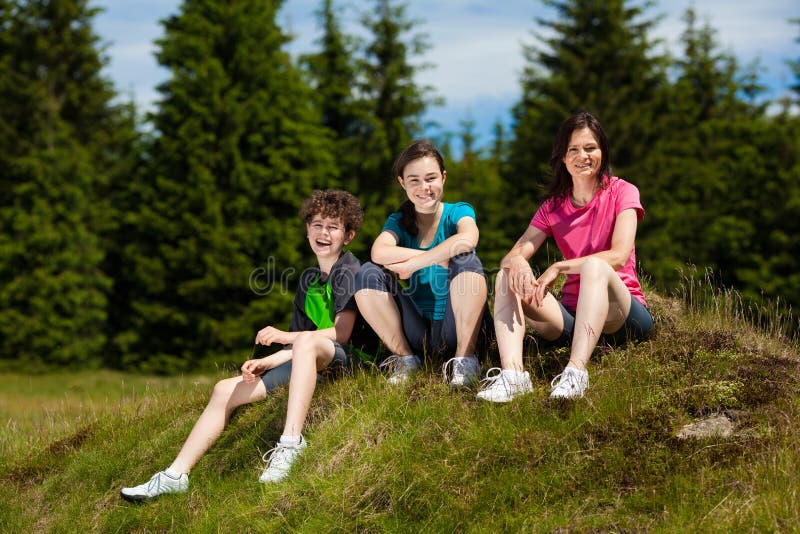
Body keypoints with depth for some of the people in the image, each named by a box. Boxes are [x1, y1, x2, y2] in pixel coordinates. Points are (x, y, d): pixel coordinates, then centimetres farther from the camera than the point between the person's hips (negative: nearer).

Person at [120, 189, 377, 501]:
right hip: (311, 367, 8)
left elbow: (342, 332, -17)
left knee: (307, 341, -41)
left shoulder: (348, 271, -4)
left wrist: (284, 337, -25)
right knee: (225, 390, -1)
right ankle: (175, 476, -4)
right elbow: (297, 349, 17)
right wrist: (264, 363, -2)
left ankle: (291, 442, -48)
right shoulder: (309, 279, 20)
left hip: (348, 359, -8)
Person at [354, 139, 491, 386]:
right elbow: (379, 252, -20)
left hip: (457, 326, -2)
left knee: (466, 259, -28)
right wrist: (441, 257, -23)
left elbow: (467, 240, -29)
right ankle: (404, 358, -4)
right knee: (369, 273, -17)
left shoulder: (457, 212, -2)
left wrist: (411, 264, -26)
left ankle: (465, 359, -20)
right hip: (417, 332, 2)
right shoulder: (398, 221, 5)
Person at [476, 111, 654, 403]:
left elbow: (619, 256, -14)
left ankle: (576, 372, -50)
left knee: (594, 265, -35)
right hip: (571, 315, 4)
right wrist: (517, 263, -25)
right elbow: (513, 254, 1)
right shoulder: (553, 206, 13)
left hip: (623, 313, -4)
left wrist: (559, 267, -19)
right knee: (507, 277, -16)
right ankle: (512, 372, -38)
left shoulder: (621, 192, 1)